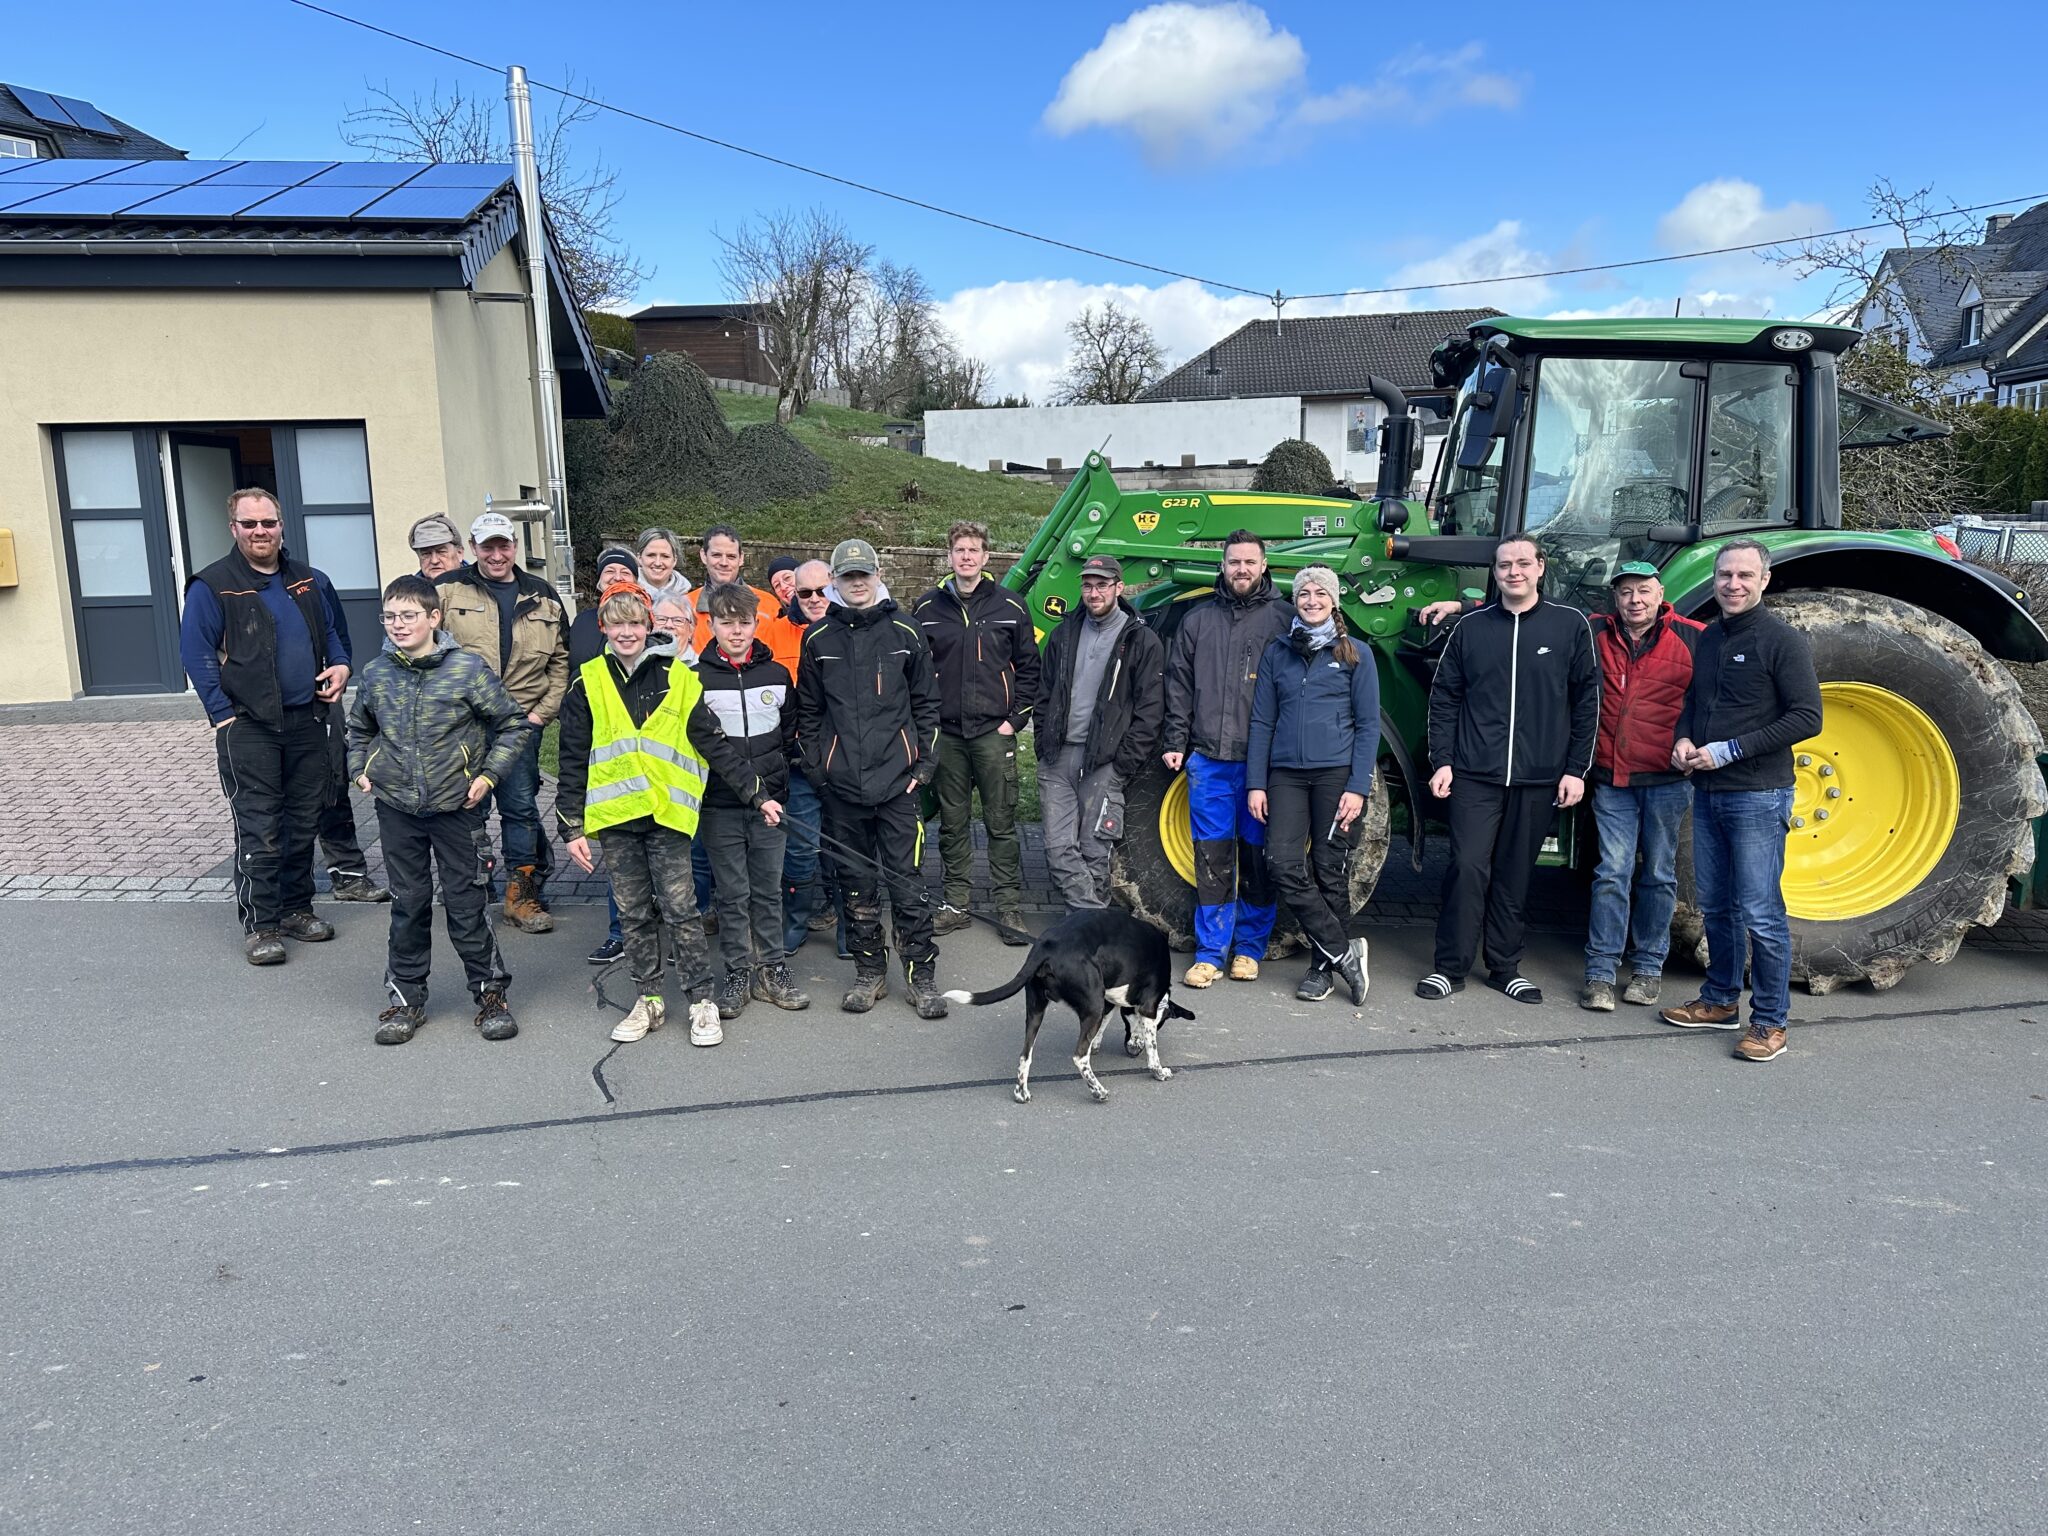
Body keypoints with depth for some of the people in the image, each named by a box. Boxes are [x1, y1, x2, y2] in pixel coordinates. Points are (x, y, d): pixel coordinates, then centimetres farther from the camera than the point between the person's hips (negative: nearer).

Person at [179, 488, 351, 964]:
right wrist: (225, 714, -14)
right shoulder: (212, 585, -5)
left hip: (306, 723, 6)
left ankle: (296, 909, 24)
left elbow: (330, 632, 24)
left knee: (304, 822, 11)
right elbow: (195, 653, -8)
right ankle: (258, 925, 3)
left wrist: (340, 665, 4)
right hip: (249, 728, -5)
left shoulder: (305, 580, 13)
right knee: (259, 830, -5)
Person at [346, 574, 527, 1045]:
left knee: (467, 904, 4)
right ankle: (406, 998, 22)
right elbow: (359, 730, 22)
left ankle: (490, 993, 17)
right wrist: (359, 770, 8)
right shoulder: (375, 674, 3)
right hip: (397, 811, 3)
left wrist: (488, 775, -7)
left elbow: (514, 723, -2)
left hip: (456, 808, -3)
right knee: (408, 905, 10)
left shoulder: (466, 670, -9)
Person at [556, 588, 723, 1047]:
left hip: (667, 812, -2)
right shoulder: (587, 683, 5)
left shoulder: (679, 677, 3)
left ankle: (702, 1001, 6)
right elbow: (573, 760, 6)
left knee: (679, 909, -3)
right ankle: (649, 999, 21)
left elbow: (713, 741, 7)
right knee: (633, 913, 10)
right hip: (614, 817, 2)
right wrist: (571, 827, 2)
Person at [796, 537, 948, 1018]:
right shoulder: (818, 639, 7)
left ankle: (922, 974, 9)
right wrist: (815, 769, 5)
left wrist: (924, 763, 0)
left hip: (897, 781, -2)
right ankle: (869, 971, 22)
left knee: (907, 881, -1)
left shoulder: (904, 632, 3)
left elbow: (926, 702, 7)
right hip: (841, 784, 2)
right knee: (855, 882, 10)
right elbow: (808, 711, 12)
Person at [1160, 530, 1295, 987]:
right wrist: (1175, 741, 5)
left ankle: (1249, 948, 19)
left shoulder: (1284, 618, 4)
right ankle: (1209, 953, 9)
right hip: (1208, 759, 2)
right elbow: (1179, 685, 13)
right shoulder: (1198, 619, 12)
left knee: (1257, 856, 6)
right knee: (1212, 858, 3)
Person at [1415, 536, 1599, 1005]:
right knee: (1468, 866, -7)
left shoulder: (1570, 625, 4)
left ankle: (1505, 967, 20)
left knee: (1515, 874, 8)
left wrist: (1576, 769, 0)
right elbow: (1444, 698, 8)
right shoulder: (1471, 627, 6)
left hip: (1539, 779, 0)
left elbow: (1587, 702, 5)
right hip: (1475, 775, 0)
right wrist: (1441, 761, 0)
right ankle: (1450, 967, 3)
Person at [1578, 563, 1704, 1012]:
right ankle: (1600, 971, 5)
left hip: (1668, 778, -1)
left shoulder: (1693, 638, -1)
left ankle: (1648, 967, 21)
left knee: (1658, 874, 9)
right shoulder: (1595, 633, 5)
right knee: (1612, 873, -1)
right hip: (1612, 778, 1)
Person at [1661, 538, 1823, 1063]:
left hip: (1758, 796, -7)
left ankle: (1769, 1023, 7)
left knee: (1760, 914, -4)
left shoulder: (1782, 640, -9)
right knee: (1717, 906, 15)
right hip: (1708, 793, 7)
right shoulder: (1709, 637, 12)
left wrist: (1729, 750, -18)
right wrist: (1684, 739, 2)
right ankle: (1721, 1001, 28)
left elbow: (1806, 718, -14)